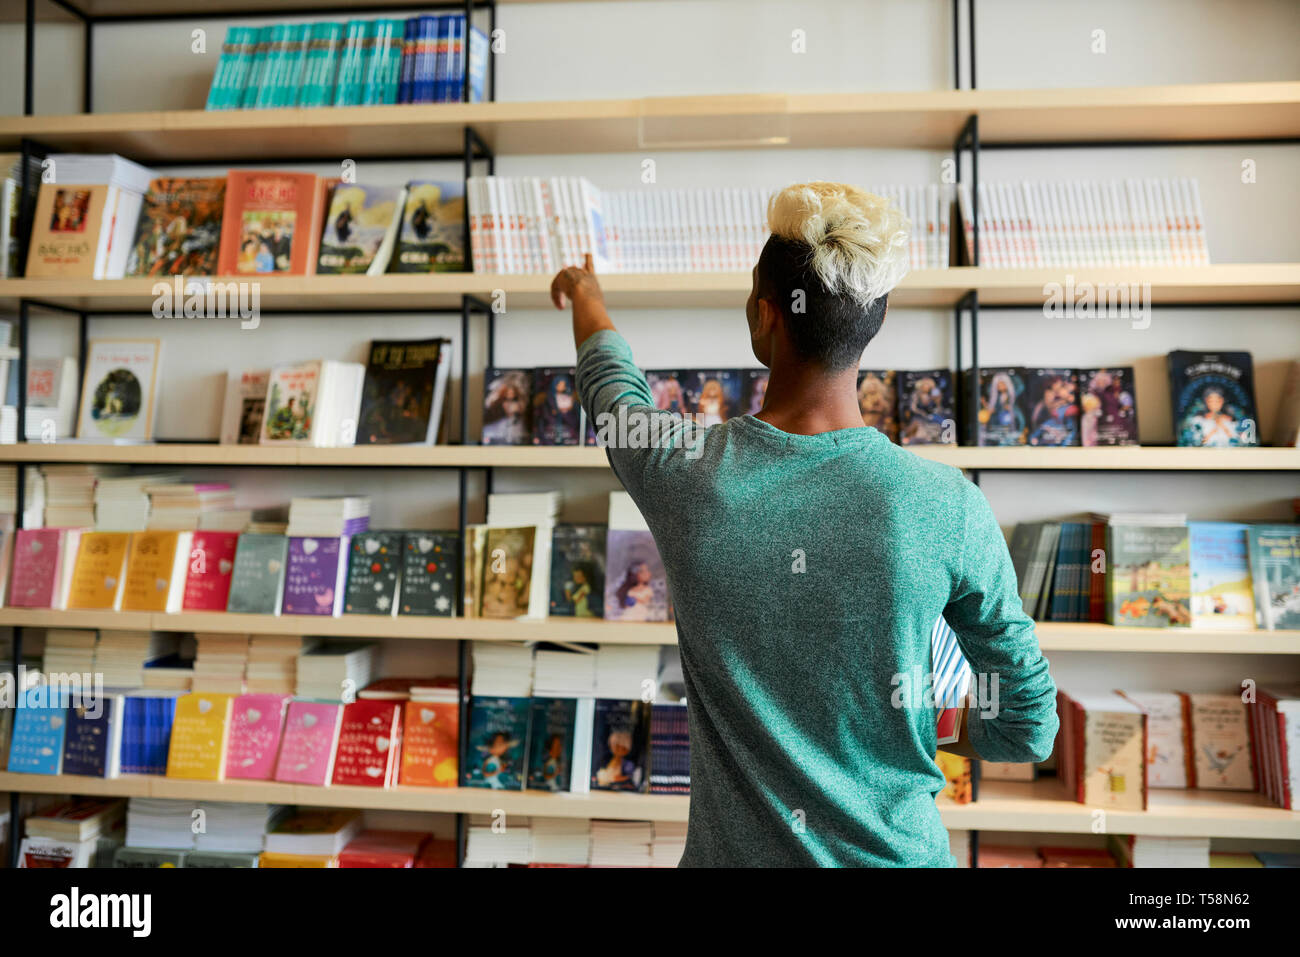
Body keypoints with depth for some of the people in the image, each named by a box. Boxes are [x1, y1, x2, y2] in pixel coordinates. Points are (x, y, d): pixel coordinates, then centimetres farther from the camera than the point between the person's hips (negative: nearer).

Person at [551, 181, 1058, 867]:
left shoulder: (681, 471, -20)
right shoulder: (951, 509, -20)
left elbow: (609, 382, 6)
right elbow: (1029, 731, -9)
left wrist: (584, 290, 27)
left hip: (731, 849, 0)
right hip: (896, 850, 1)